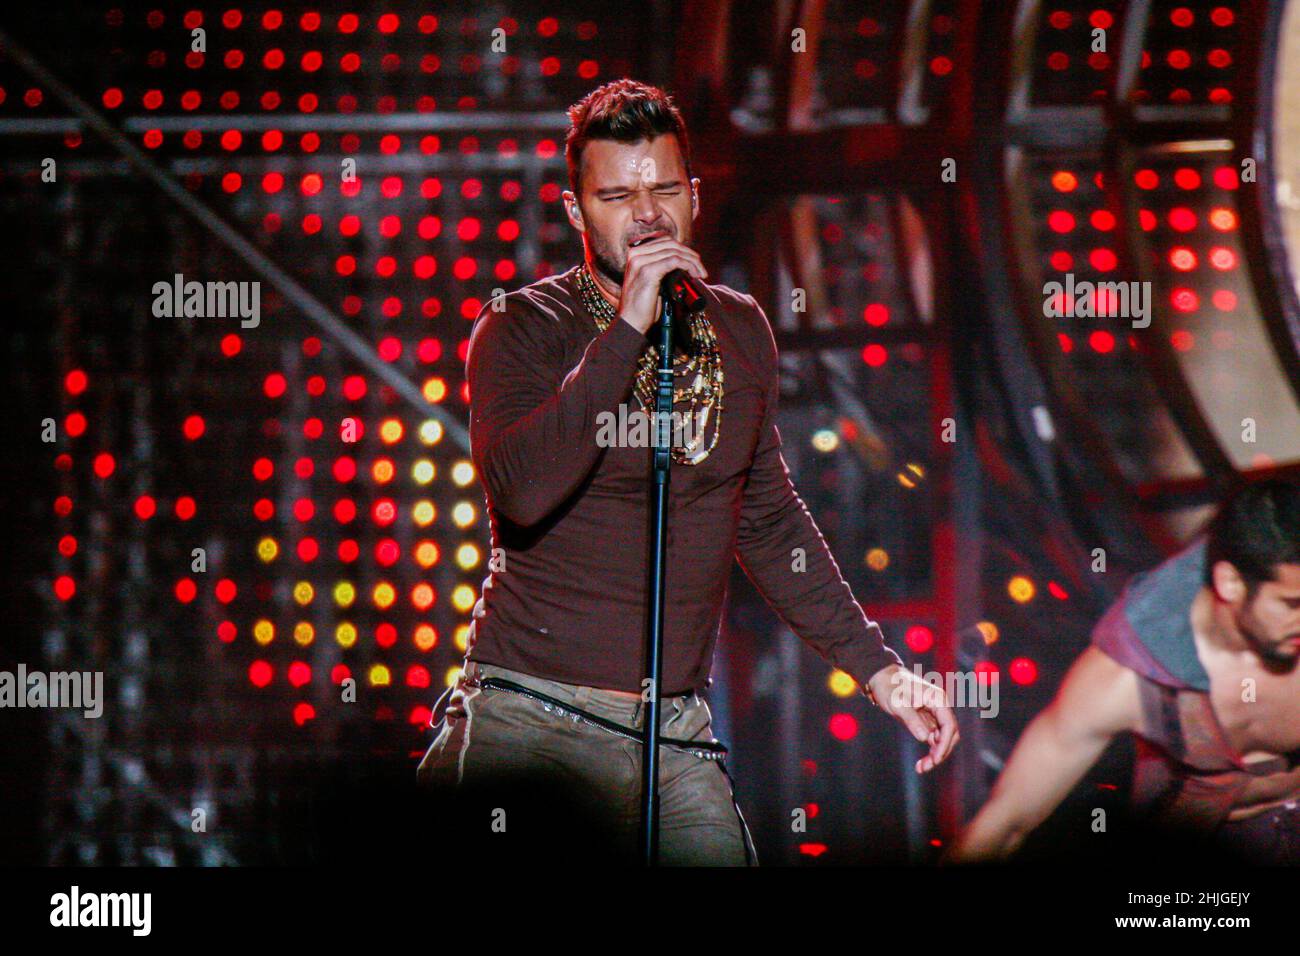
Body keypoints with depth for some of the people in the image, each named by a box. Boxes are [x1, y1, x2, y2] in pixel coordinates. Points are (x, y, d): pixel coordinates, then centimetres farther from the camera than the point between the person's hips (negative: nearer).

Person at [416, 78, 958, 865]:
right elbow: (523, 494, -23)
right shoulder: (522, 329, -4)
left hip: (679, 736, 4)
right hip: (527, 721, -4)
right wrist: (628, 328, -22)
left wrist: (880, 668, 19)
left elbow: (768, 520, 22)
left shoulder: (741, 330, 11)